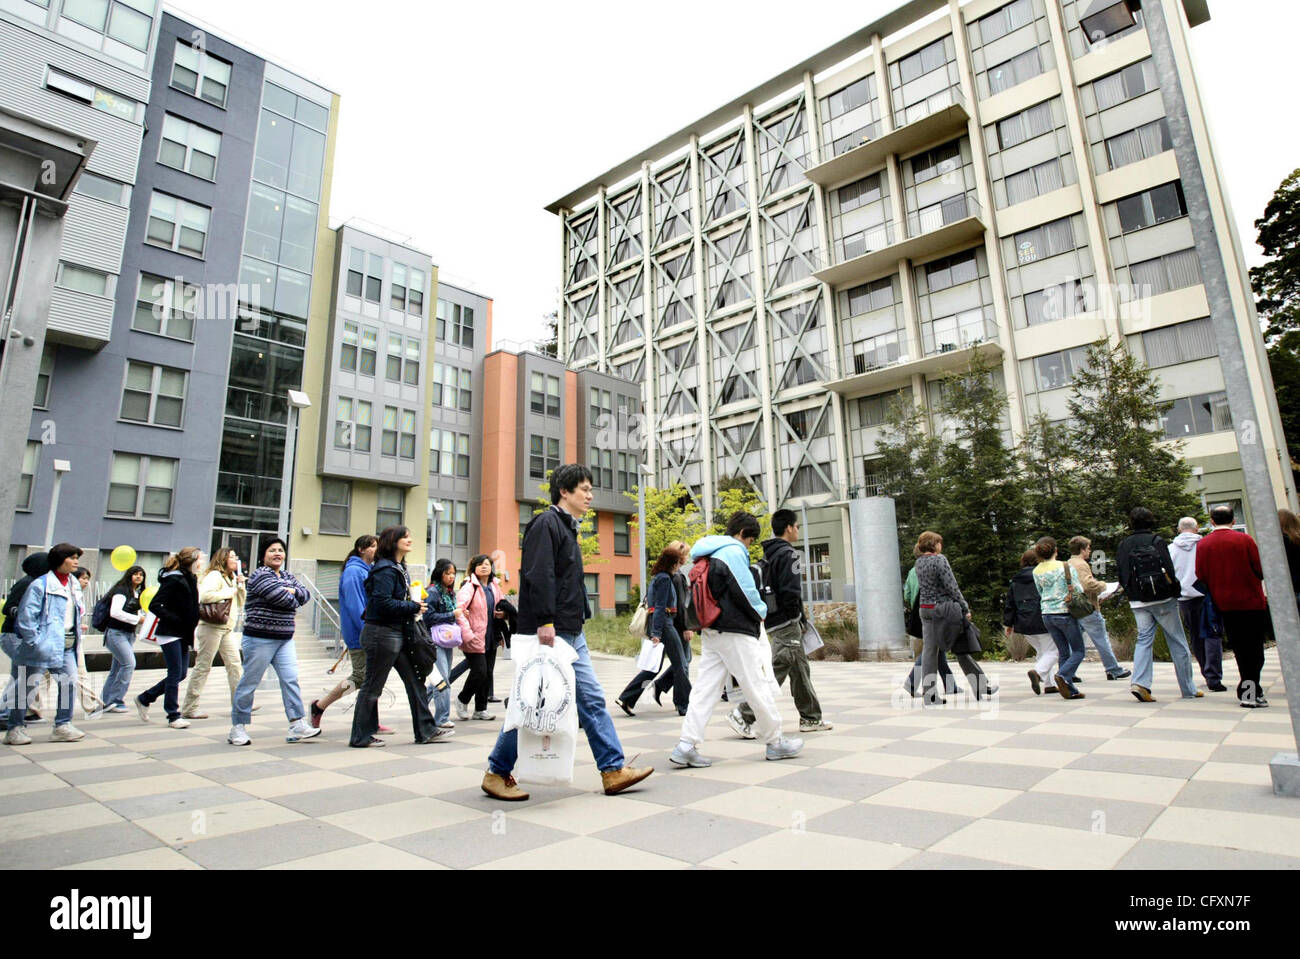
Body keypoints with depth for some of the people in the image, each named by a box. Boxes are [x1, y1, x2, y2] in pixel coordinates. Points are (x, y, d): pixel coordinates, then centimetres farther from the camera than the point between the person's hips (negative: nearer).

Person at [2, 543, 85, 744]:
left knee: (69, 682, 2)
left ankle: (62, 726, 10)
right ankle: (14, 729, 17)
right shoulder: (41, 584, -11)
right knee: (27, 686, 4)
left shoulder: (74, 585, 12)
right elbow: (26, 615, -15)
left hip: (66, 646, 7)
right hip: (44, 645, -7)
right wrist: (34, 641, -17)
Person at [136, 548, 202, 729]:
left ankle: (144, 698, 29)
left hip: (183, 634, 9)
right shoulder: (174, 580, -16)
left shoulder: (189, 579, 12)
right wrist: (175, 620, -21)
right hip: (170, 634, -9)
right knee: (175, 673, -4)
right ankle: (173, 716, 6)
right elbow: (154, 605, -20)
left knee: (181, 673, 11)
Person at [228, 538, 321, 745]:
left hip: (285, 639, 7)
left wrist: (294, 591, -12)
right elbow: (283, 598, -21)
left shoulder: (287, 576, 16)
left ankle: (298, 725, -2)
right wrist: (295, 601, 0)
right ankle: (237, 728, 16)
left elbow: (305, 595, 8)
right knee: (250, 682, 3)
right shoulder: (260, 575, -10)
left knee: (290, 679, -1)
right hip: (260, 638, -7)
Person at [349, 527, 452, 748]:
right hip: (382, 634, -10)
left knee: (415, 681, 9)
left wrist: (415, 606, 2)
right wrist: (414, 607, -16)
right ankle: (361, 736, 16)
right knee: (372, 687, 3)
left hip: (399, 634, 10)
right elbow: (383, 603, -24)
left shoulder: (399, 569, 15)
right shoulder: (385, 570, -15)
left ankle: (425, 731, 15)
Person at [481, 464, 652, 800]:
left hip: (571, 634, 10)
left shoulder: (566, 527, 20)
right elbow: (537, 575, -22)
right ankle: (497, 772, 17)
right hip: (548, 633, -10)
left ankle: (614, 770, 14)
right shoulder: (546, 523, -11)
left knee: (592, 698, 9)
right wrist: (545, 621, -26)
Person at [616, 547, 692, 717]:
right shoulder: (664, 578, -11)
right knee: (681, 665, 1)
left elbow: (648, 600, 22)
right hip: (664, 624, -10)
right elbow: (660, 607, -18)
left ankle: (626, 699, 9)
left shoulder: (657, 578, 17)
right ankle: (684, 706, 8)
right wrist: (656, 633, -23)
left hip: (656, 624, 10)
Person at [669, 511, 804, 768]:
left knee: (705, 688, 5)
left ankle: (687, 745, 0)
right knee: (759, 687, 5)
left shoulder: (709, 556, 16)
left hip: (711, 631, 9)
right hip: (735, 632, -9)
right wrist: (761, 612, 4)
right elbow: (746, 592, -15)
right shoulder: (734, 552, -12)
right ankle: (775, 742, 18)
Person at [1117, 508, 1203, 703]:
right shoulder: (1157, 541, -7)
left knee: (1144, 639, 5)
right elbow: (1169, 570, -12)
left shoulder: (1123, 546, 4)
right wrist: (1176, 591, 2)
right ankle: (1189, 689, 17)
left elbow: (1122, 577, 5)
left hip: (1138, 603, 3)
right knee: (1177, 642, 8)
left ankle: (1140, 682, -12)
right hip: (1162, 599, -3)